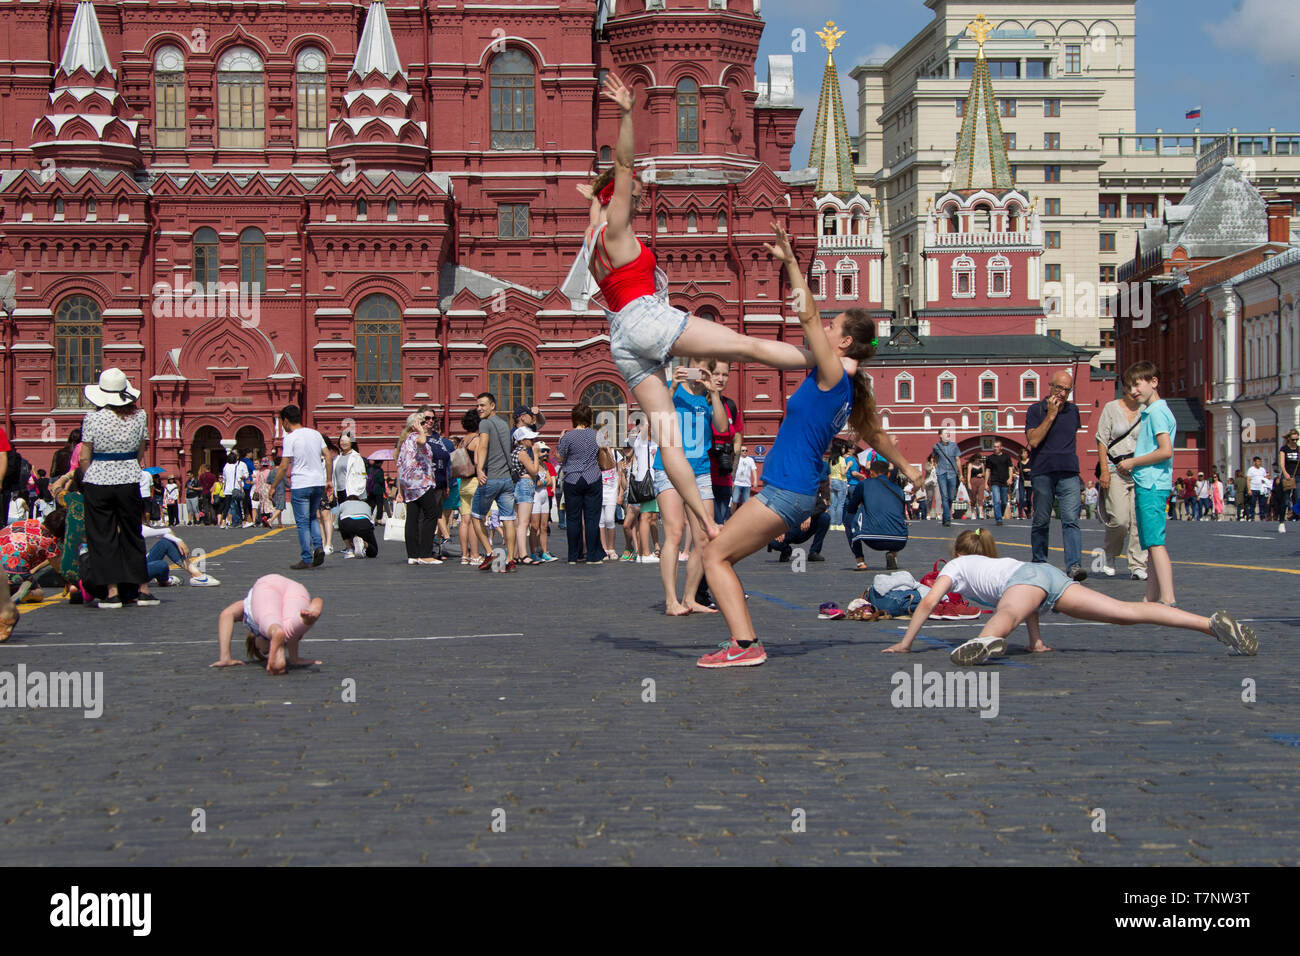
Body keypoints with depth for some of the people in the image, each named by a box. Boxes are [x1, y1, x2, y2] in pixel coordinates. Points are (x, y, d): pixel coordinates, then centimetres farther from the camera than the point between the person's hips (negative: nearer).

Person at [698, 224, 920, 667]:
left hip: (786, 493, -10)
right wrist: (907, 469, 43)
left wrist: (791, 262, -21)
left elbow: (809, 317, -20)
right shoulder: (847, 391, 15)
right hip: (787, 493, 10)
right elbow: (874, 435, 29)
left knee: (715, 554, -10)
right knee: (719, 556, 11)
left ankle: (744, 645, -16)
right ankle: (741, 642, 9)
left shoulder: (833, 375, -11)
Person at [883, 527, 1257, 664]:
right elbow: (1028, 603, 46)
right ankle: (1211, 622, -23)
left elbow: (928, 603, 21)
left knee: (1006, 614, -39)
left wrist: (905, 643, 28)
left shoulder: (956, 565, 30)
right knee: (1128, 611, -8)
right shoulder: (998, 562, 46)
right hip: (1051, 574, 5)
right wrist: (1036, 641, 52)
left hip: (1026, 577, -5)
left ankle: (988, 640, -77)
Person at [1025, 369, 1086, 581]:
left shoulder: (1073, 410, 14)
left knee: (1071, 520, -10)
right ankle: (1039, 563, 18)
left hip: (1069, 473, 2)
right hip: (1042, 472, -2)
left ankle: (1074, 565, -18)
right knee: (1041, 521, 5)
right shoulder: (1035, 410, 1)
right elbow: (1033, 440, -12)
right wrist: (1050, 415, -12)